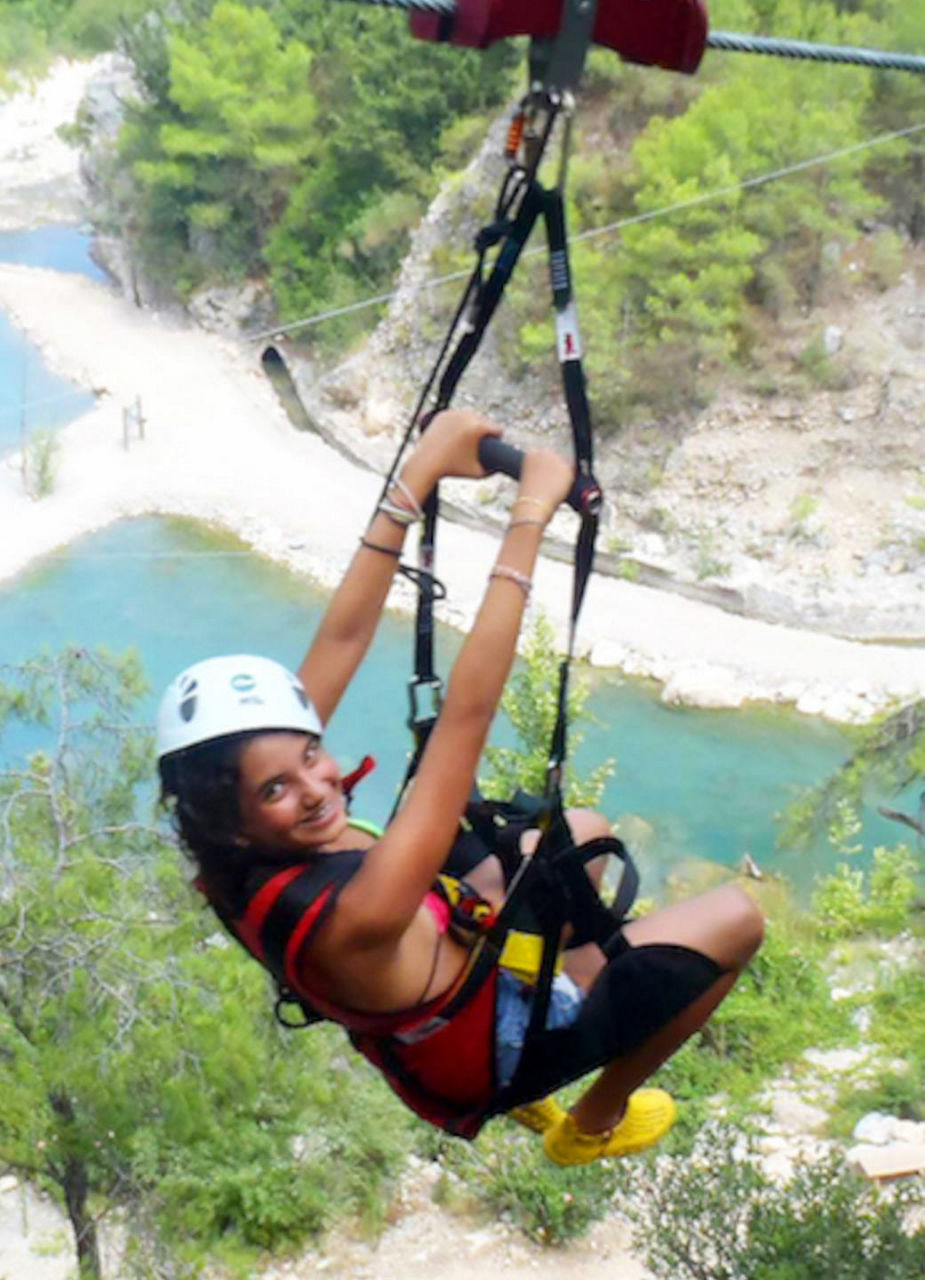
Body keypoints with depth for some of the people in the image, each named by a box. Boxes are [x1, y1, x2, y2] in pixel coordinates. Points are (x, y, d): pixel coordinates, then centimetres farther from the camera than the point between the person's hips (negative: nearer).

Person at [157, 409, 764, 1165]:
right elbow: (465, 717, -50)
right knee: (735, 919, 4)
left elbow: (342, 639, -23)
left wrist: (419, 475, -25)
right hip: (490, 1058, -7)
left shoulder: (239, 868, -24)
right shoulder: (352, 921, -46)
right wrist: (529, 518, -47)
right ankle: (598, 1121, 22)